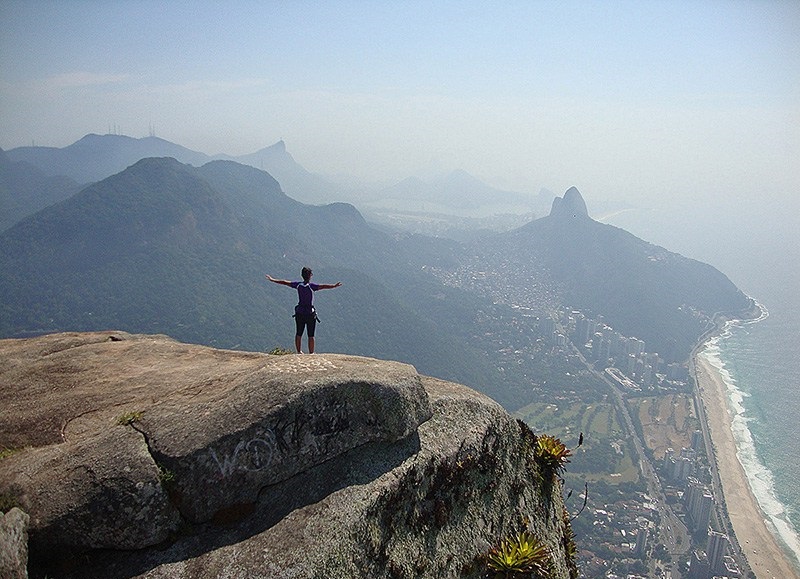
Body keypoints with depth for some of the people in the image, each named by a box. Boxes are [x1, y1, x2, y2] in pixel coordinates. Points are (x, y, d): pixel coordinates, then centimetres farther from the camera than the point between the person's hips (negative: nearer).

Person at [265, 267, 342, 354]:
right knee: (311, 336, 3)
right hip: (310, 314, -5)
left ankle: (299, 351, 29)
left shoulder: (298, 285, -3)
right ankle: (311, 353, 6)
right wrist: (334, 286, -41)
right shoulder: (311, 286, -17)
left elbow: (285, 282, 7)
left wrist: (272, 280, 18)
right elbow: (323, 286, -32)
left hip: (299, 313, 5)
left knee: (298, 334, 17)